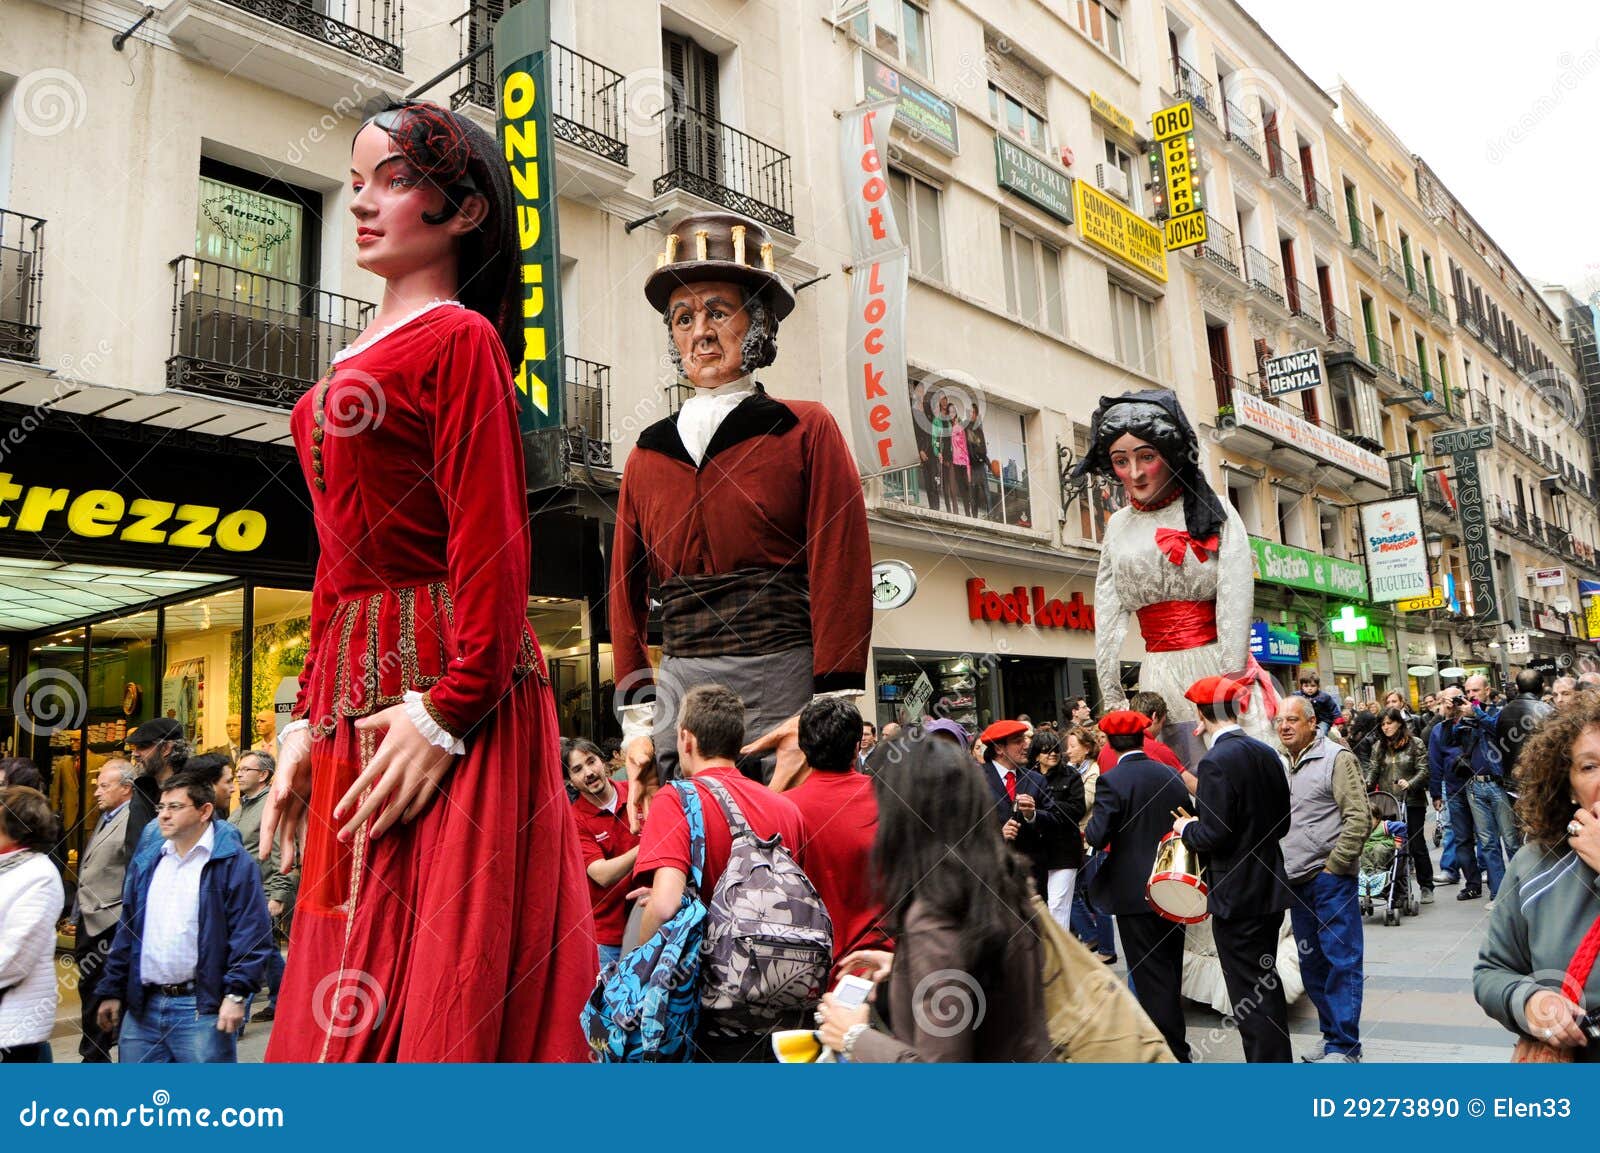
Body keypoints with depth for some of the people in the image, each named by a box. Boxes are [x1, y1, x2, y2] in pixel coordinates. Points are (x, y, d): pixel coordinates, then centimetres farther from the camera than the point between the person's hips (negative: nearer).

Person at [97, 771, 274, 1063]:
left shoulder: (233, 862, -8)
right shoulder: (146, 860, 14)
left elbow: (251, 934, -13)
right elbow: (126, 932, 19)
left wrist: (236, 994, -18)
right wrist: (112, 991, 16)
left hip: (203, 1009, -6)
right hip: (142, 1007, 6)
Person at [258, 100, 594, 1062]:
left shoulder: (458, 337, -4)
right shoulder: (360, 359, 20)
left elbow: (492, 547, -13)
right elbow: (341, 562, 18)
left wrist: (447, 713, -18)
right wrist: (309, 719, 14)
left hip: (446, 686, -8)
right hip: (356, 690, 8)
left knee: (442, 980, -3)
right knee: (352, 995, 12)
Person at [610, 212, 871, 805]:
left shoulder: (806, 431, 3)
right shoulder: (648, 455, 13)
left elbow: (843, 577, -4)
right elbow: (627, 598, 15)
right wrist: (637, 722, 5)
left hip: (785, 689, -3)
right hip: (679, 695, 3)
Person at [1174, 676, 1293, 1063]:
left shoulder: (1216, 762, -21)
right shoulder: (1266, 752, 4)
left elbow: (1214, 835, -22)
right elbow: (1282, 822, 12)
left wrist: (1186, 827, -3)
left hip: (1237, 895, -9)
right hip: (1271, 887, 9)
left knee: (1249, 992, 1)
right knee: (1266, 980, 22)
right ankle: (1280, 1058, 34)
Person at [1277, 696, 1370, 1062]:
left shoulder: (1336, 758, -8)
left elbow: (1359, 817, -13)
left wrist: (1333, 867, -13)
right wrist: (1280, 873, 11)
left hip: (1332, 878, -7)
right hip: (1297, 882, 7)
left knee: (1342, 961, -2)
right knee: (1312, 964, 14)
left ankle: (1344, 1046, 6)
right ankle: (1331, 1037, 26)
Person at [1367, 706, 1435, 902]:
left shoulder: (1414, 744, 0)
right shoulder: (1379, 747, 11)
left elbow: (1424, 770, -6)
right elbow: (1373, 770, 6)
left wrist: (1410, 783, -23)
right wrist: (1365, 787, -11)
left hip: (1412, 802, -3)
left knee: (1416, 845, 2)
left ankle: (1426, 887, 16)